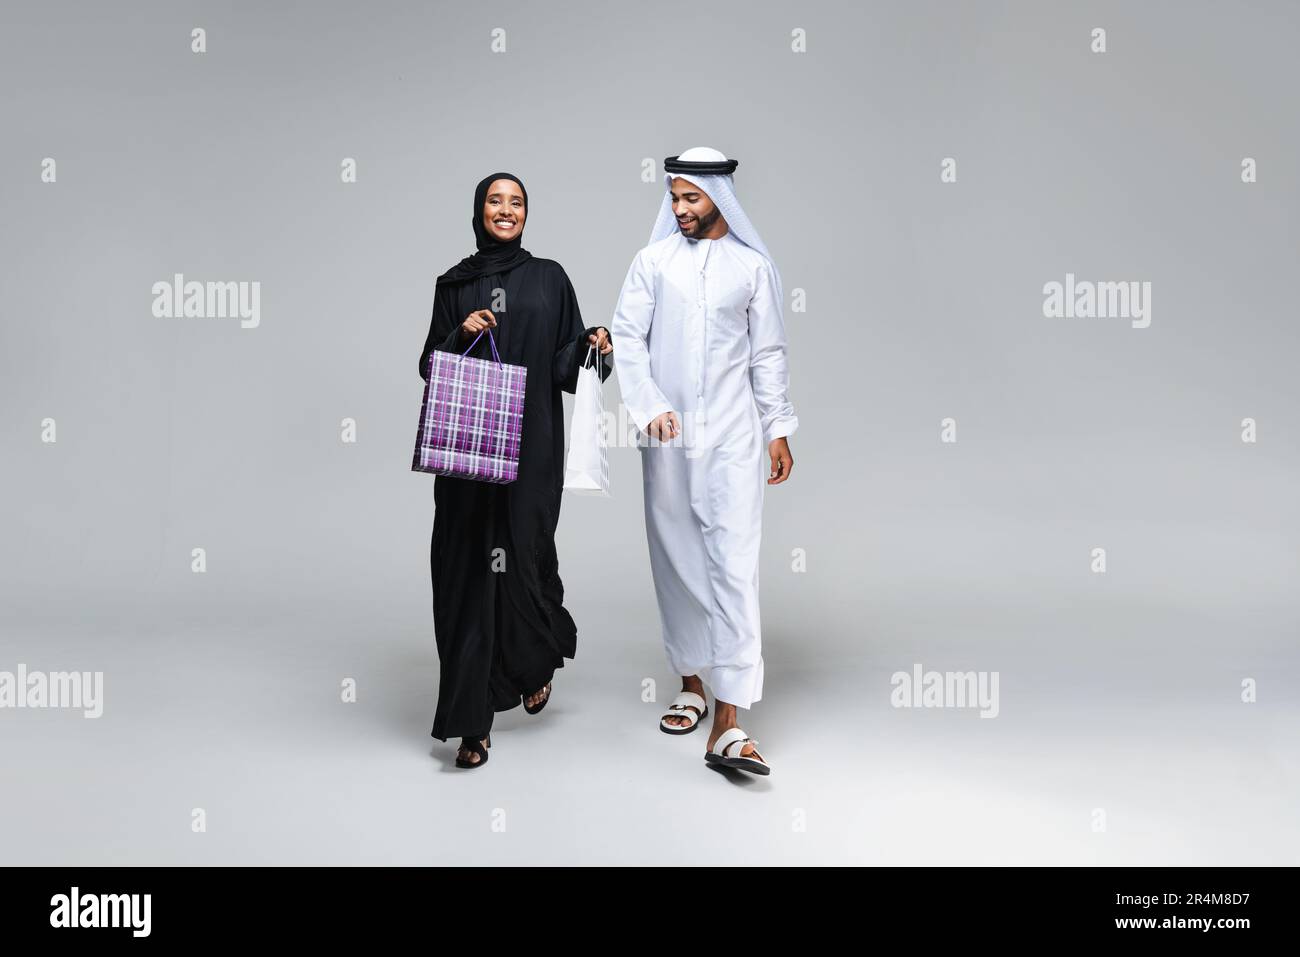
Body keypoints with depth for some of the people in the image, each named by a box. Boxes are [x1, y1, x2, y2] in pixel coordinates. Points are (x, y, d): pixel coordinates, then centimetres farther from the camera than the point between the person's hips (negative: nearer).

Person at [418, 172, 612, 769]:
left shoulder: (549, 278, 10)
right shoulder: (454, 284, 12)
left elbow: (565, 363, 7)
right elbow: (431, 365, 9)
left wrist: (592, 345, -13)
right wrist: (460, 335, -8)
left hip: (531, 444, 0)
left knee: (524, 556, -1)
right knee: (469, 568, -3)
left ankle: (537, 662, 33)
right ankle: (473, 721, 4)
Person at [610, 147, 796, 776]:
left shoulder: (753, 267, 6)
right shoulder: (654, 261, 6)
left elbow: (768, 355, 9)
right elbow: (627, 337, 0)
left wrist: (779, 430, 5)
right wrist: (650, 407, -13)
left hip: (732, 437, -1)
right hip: (667, 441, 2)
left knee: (735, 565, -10)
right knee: (677, 564, 9)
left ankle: (728, 725, -11)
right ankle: (692, 684, 28)